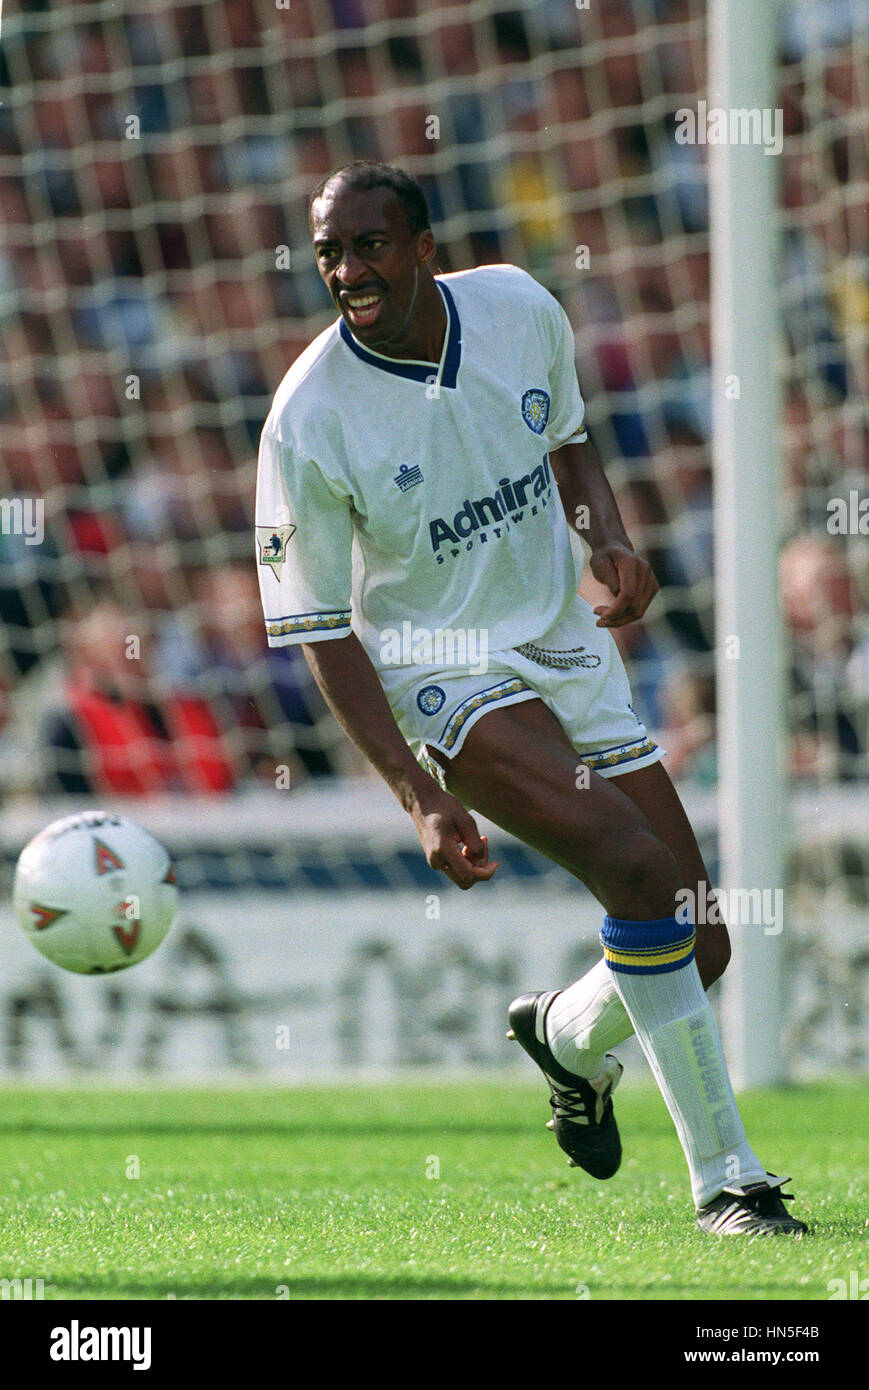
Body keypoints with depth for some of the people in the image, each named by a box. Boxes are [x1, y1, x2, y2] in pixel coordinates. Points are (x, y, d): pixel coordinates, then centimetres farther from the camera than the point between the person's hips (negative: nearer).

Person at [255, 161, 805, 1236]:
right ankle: (727, 1181, -19)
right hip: (439, 676, -5)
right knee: (638, 865, -28)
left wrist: (610, 537, -5)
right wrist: (417, 796, -22)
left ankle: (568, 1034, 40)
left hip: (570, 652, 5)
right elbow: (319, 630, -14)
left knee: (695, 947, 3)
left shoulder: (520, 309, -5)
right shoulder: (308, 421, -18)